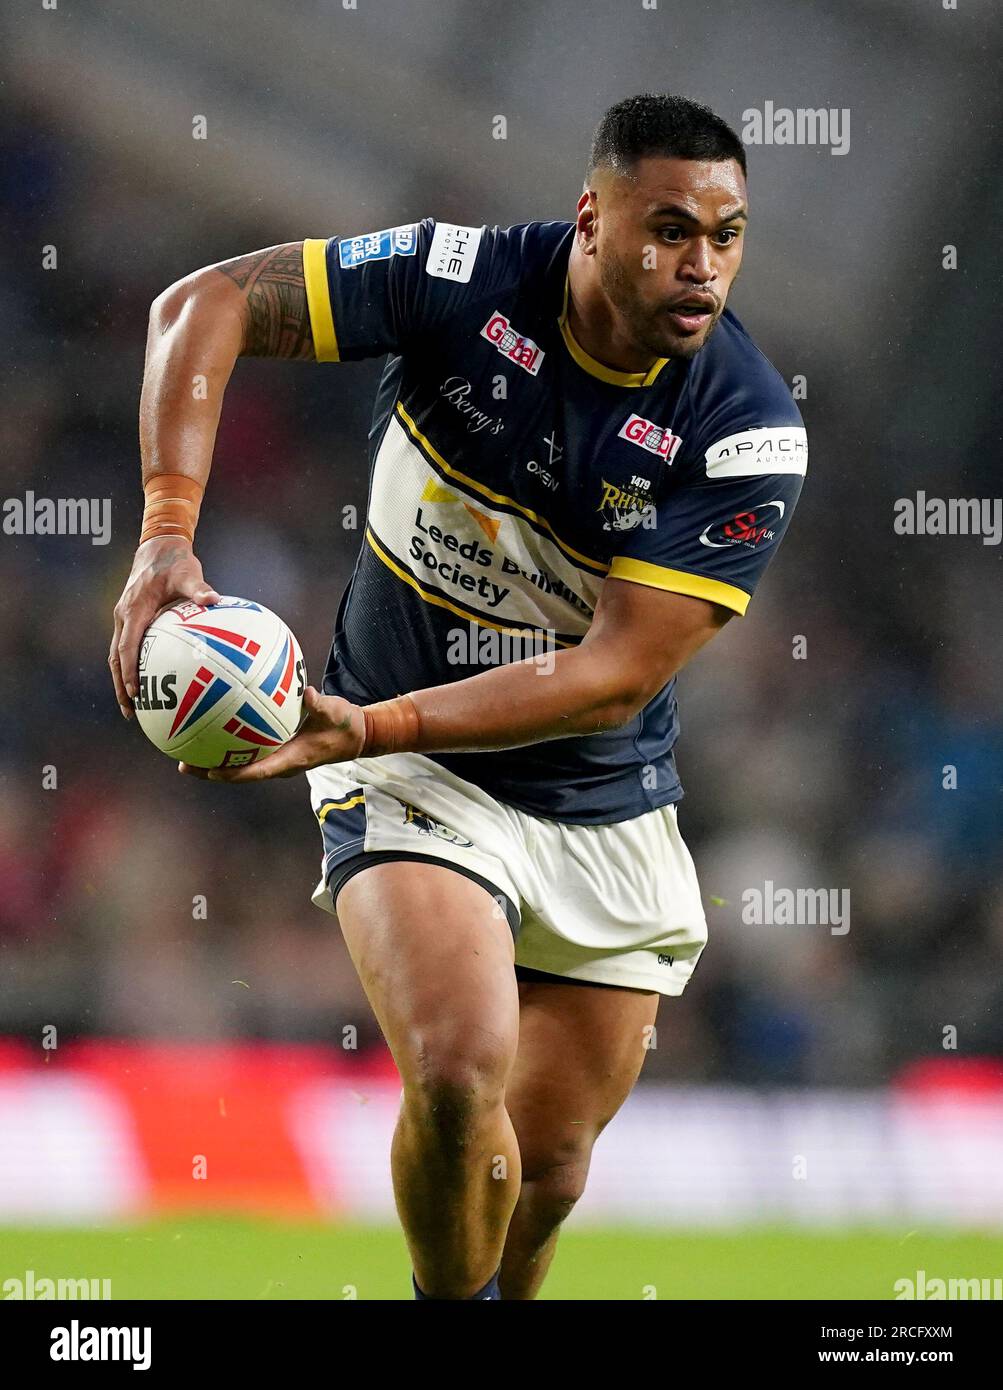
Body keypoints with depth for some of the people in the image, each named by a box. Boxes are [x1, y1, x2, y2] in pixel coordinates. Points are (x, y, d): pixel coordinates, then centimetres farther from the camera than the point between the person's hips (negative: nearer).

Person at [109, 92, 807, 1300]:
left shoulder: (749, 431, -19)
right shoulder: (466, 282, -19)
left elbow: (615, 679, -22)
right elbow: (207, 304, -13)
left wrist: (368, 727, -31)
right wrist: (167, 532, -28)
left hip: (606, 805, 2)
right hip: (414, 785, -2)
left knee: (547, 1168, 9)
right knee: (459, 1075, -26)